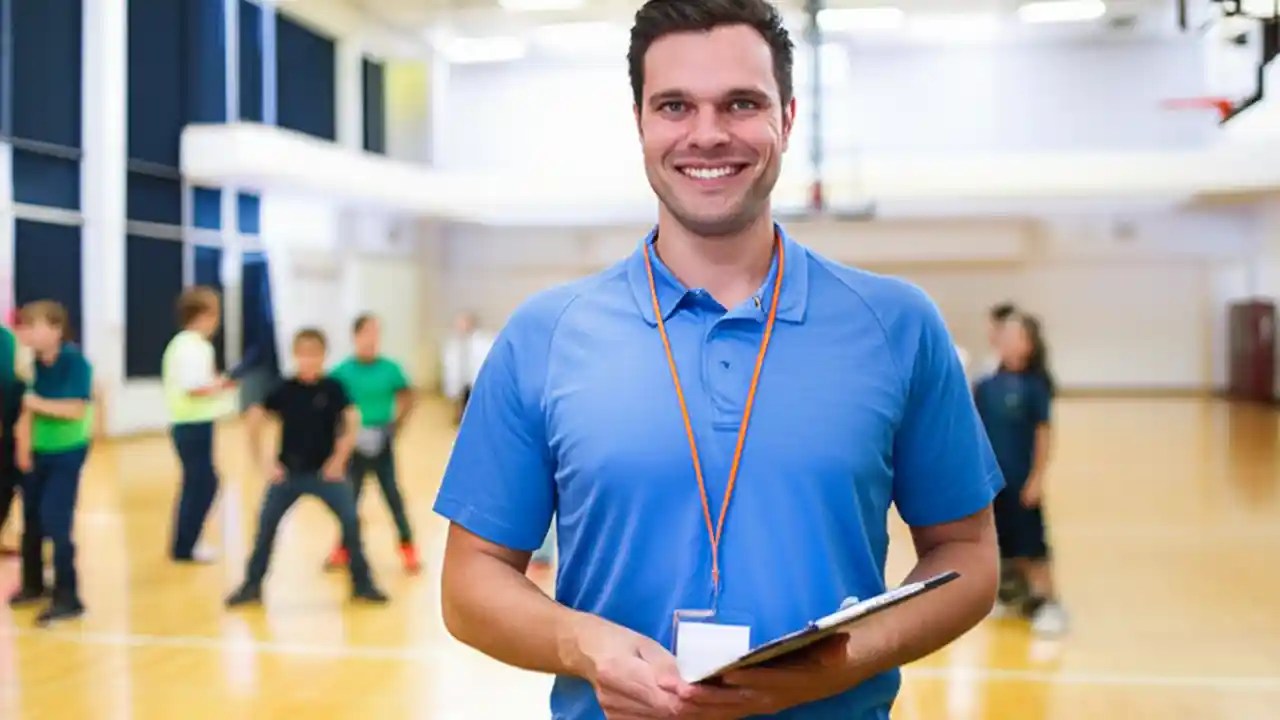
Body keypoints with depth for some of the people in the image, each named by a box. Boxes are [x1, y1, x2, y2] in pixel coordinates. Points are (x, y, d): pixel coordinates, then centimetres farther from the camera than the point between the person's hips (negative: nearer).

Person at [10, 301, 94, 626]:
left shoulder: (75, 362, -18)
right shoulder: (36, 364, 2)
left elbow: (77, 409, -26)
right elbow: (30, 408, 3)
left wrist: (39, 404, -18)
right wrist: (24, 447, -5)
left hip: (67, 453, -7)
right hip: (38, 452, 7)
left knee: (55, 523, -11)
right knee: (31, 520, 15)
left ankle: (67, 598, -3)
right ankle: (32, 585, 35)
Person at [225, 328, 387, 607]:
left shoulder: (332, 388, -8)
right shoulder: (284, 389, -6)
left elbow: (352, 422, -7)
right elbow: (254, 419, -1)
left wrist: (339, 460, -10)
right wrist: (264, 460, -3)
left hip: (325, 471, -1)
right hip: (288, 472, 1)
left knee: (351, 521, -7)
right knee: (266, 525, 2)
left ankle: (362, 583, 7)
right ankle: (252, 585, 16)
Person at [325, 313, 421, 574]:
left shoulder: (390, 369, -6)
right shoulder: (343, 371, -8)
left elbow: (408, 398, 5)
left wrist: (396, 425, -3)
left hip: (381, 442, 0)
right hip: (353, 442, 0)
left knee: (392, 492, 2)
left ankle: (407, 547, 10)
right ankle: (344, 547, 24)